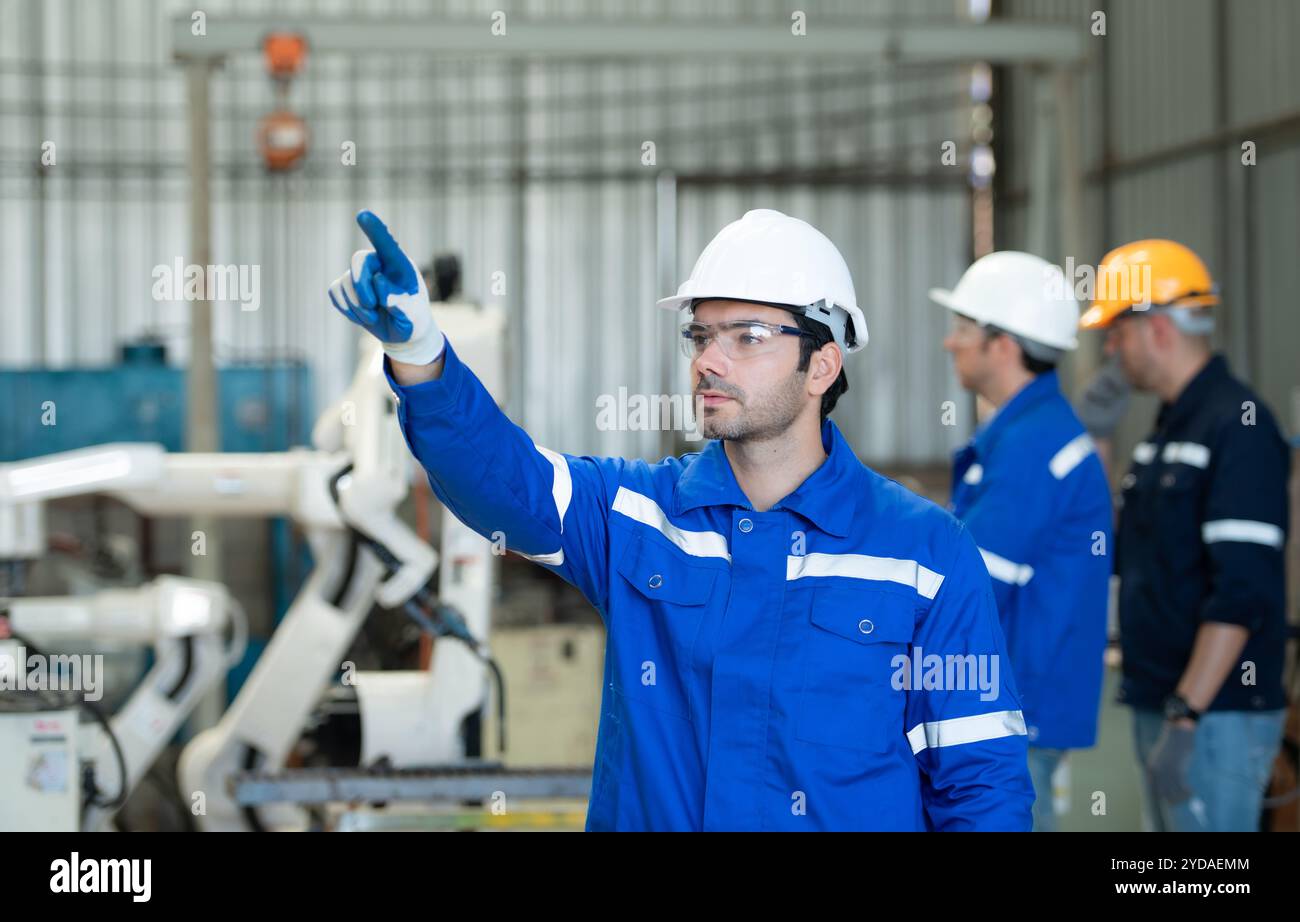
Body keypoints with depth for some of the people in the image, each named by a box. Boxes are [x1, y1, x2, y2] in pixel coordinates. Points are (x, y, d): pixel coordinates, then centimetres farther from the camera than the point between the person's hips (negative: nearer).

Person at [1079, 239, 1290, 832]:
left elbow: (1242, 593, -21)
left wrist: (1186, 716, -23)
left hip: (1215, 716, -9)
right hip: (1160, 704, 9)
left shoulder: (1237, 428, -14)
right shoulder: (1167, 428, 15)